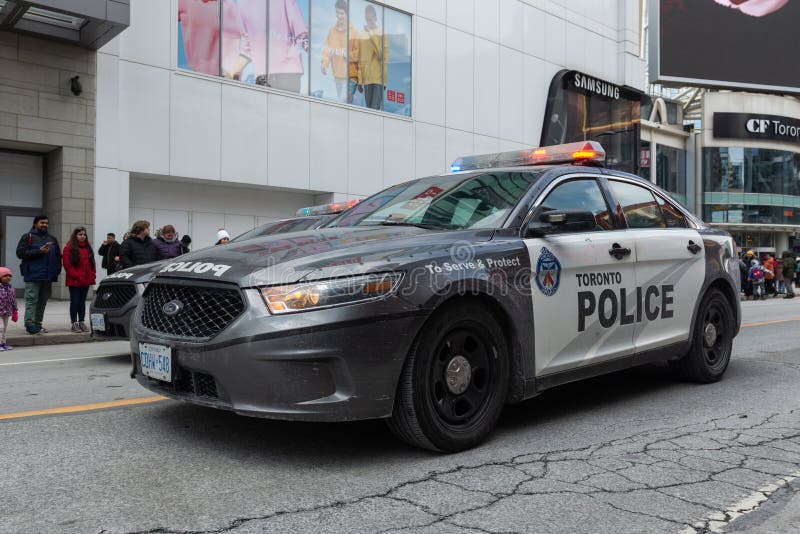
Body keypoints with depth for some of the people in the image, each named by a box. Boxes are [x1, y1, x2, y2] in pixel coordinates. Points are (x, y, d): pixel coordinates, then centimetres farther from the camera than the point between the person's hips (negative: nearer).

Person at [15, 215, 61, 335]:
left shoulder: (52, 239, 19)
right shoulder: (28, 237, 2)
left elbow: (58, 255, 22)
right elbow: (20, 253, -9)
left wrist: (57, 270, 9)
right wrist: (39, 251, -17)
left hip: (48, 276, 6)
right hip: (32, 276, -6)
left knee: (42, 301, 8)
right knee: (32, 300, -9)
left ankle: (37, 324, 14)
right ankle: (30, 324, -9)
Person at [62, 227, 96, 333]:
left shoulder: (88, 248, 14)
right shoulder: (69, 248, -4)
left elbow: (92, 263, 16)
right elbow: (67, 265, -10)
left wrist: (92, 274, 3)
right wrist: (76, 276, -14)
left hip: (86, 281, 5)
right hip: (74, 281, -5)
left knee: (82, 302, 10)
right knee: (75, 302, -1)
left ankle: (81, 322, 16)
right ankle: (74, 323, 3)